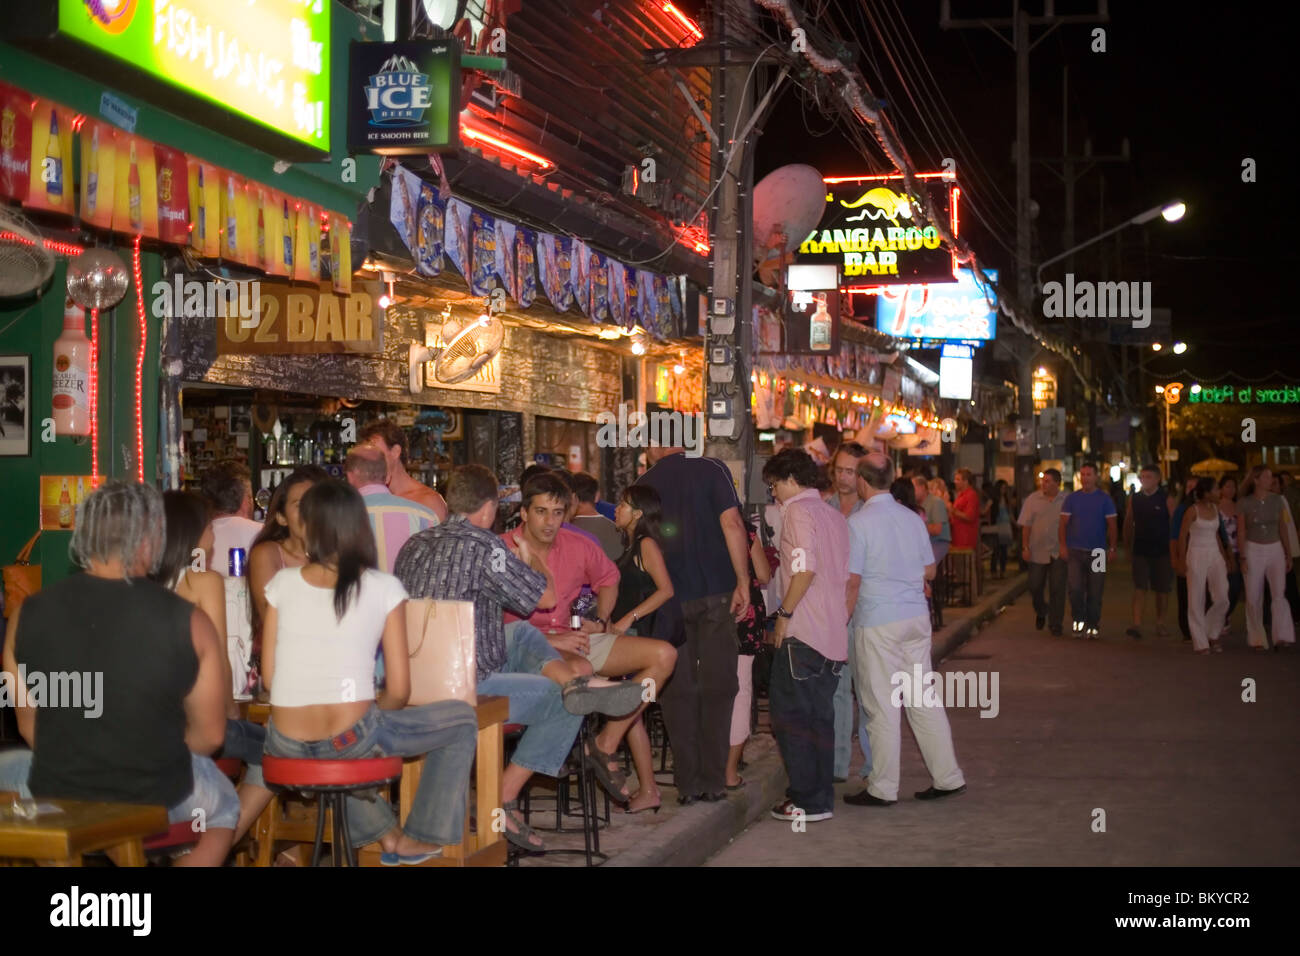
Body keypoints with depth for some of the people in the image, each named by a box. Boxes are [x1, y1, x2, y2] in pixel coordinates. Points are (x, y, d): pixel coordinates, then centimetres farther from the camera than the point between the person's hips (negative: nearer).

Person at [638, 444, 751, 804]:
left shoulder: (644, 485, 5)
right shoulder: (711, 470, -1)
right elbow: (731, 524, -11)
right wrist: (743, 582, -9)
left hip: (669, 598, 1)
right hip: (716, 592, -1)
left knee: (678, 690, 7)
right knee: (717, 686, 7)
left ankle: (687, 783, 7)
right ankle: (713, 781, 7)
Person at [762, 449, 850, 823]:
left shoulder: (798, 512, -9)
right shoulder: (835, 516, 16)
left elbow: (805, 570, -21)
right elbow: (848, 578, 16)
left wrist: (784, 614, -13)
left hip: (803, 634, -8)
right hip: (834, 634, 8)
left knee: (790, 715, -1)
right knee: (820, 717, 12)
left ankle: (808, 800, 0)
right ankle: (822, 797, 16)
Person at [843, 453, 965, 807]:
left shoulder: (859, 523, -11)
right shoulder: (913, 518, 7)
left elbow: (852, 581, -13)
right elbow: (930, 571, 14)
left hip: (877, 622, -6)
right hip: (917, 615, 6)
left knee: (882, 705, -1)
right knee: (923, 698, 12)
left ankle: (883, 788, 6)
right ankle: (947, 777, 15)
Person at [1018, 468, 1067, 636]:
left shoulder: (1066, 500, 1)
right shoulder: (1033, 500, 2)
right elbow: (1026, 526, 3)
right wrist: (1025, 547, -4)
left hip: (1059, 553, -1)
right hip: (1037, 552, 1)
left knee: (1057, 589, -1)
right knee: (1035, 587, 4)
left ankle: (1055, 625, 9)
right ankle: (1041, 612, 33)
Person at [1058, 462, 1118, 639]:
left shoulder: (1104, 499, 4)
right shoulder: (1072, 498, 7)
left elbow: (1112, 526, 4)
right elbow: (1064, 523, 7)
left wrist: (1112, 548, -3)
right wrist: (1063, 545, -3)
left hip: (1097, 552, 0)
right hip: (1075, 551, 1)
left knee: (1095, 593, 2)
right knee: (1075, 588, -9)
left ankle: (1093, 625, 11)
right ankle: (1078, 620, 7)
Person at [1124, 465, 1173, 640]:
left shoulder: (1165, 499, -4)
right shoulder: (1135, 498, 4)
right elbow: (1128, 522, 11)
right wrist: (1128, 545, 10)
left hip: (1161, 551, -1)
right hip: (1141, 551, 1)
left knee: (1162, 589, 10)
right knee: (1139, 588, -8)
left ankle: (1160, 623, 24)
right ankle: (1137, 625, -14)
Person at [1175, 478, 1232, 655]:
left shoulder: (1215, 508, 9)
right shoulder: (1192, 511, -9)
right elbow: (1182, 536, -7)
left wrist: (1224, 554, 13)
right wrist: (1182, 560, -10)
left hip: (1215, 555, 6)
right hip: (1197, 555, -6)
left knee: (1222, 599, -1)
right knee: (1197, 600, 0)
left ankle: (1212, 635, 19)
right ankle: (1200, 643, 7)